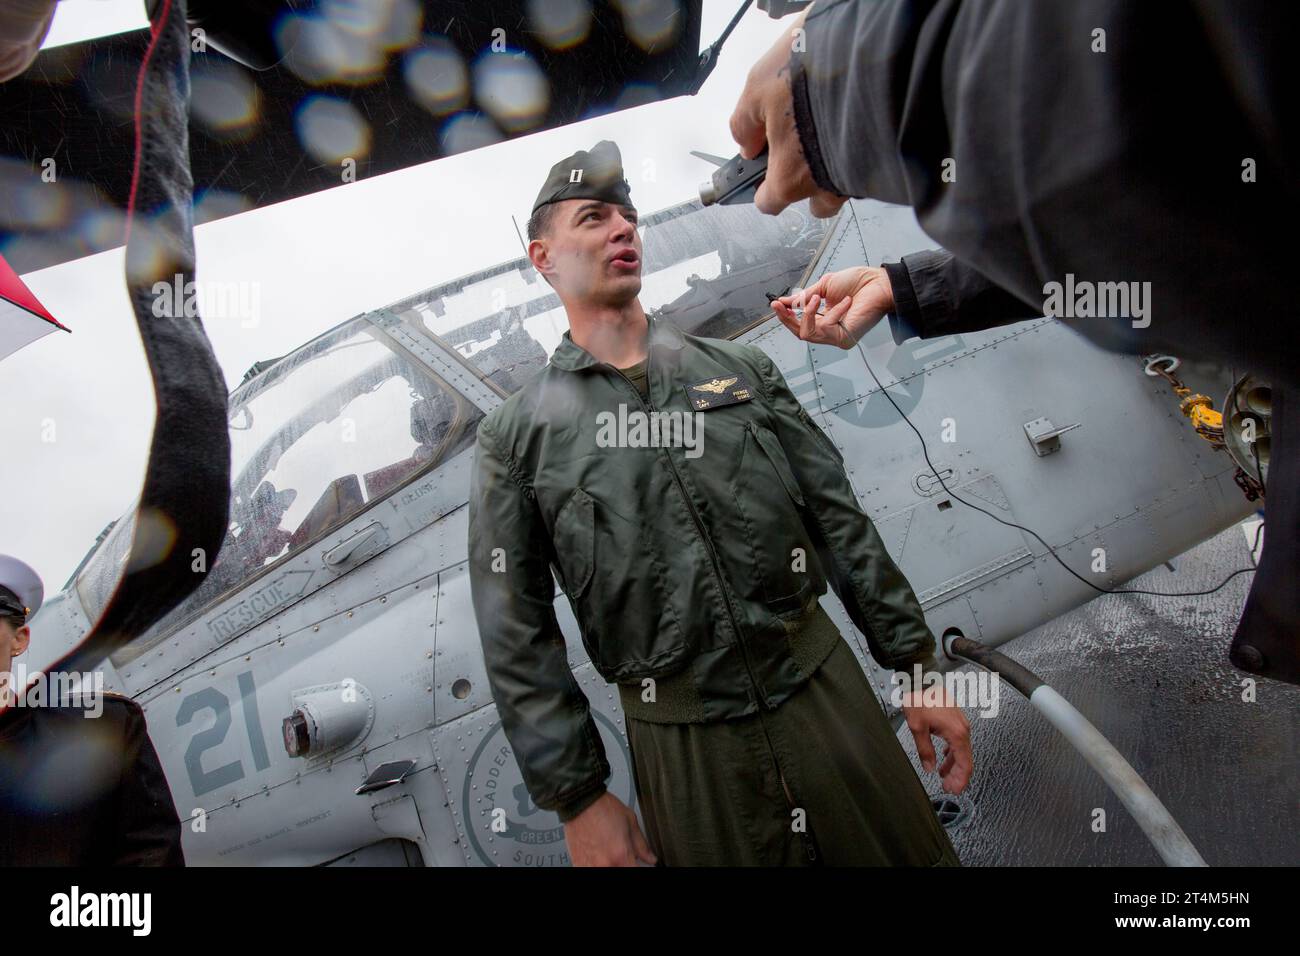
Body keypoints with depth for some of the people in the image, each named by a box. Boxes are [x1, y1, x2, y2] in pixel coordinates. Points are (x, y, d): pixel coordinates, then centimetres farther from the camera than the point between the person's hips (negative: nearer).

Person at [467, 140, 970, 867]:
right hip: (682, 744, -2)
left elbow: (841, 521, 7)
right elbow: (518, 638, -2)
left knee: (912, 851, 10)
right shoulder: (517, 435, 0)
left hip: (826, 691, 3)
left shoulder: (743, 370, 7)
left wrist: (920, 669, 4)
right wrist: (579, 800, -5)